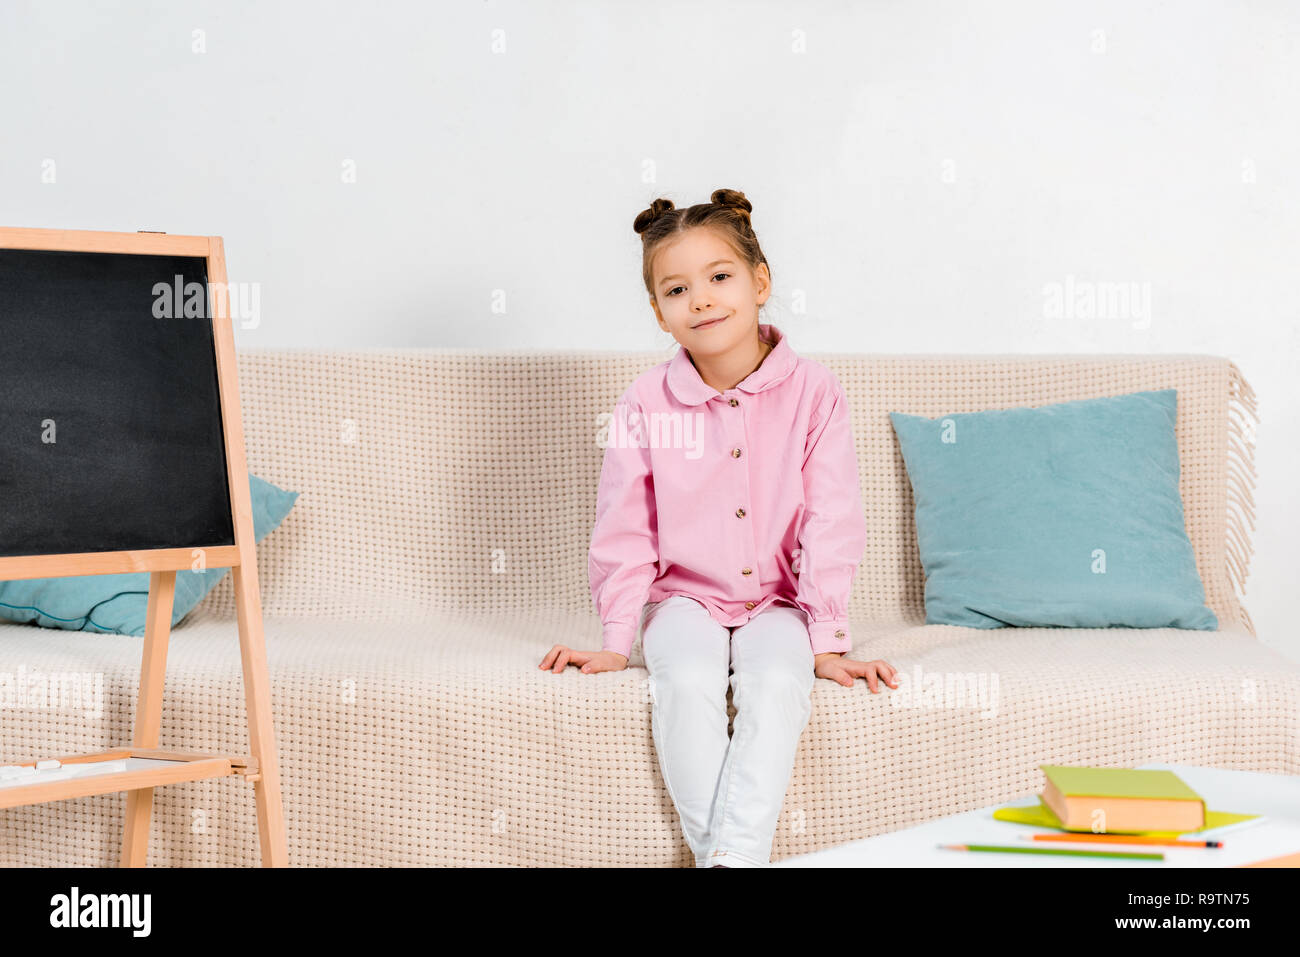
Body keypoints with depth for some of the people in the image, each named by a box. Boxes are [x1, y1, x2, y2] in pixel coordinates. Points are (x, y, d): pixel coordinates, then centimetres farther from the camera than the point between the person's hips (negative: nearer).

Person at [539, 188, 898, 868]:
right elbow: (625, 531, 0)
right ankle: (712, 851, -29)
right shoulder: (646, 403, -5)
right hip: (683, 598, 1)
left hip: (778, 600, 0)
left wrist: (827, 642, -9)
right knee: (688, 681, -30)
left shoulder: (812, 392, -6)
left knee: (777, 680, -31)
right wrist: (615, 642, -3)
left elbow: (831, 526, -6)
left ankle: (738, 853, -36)